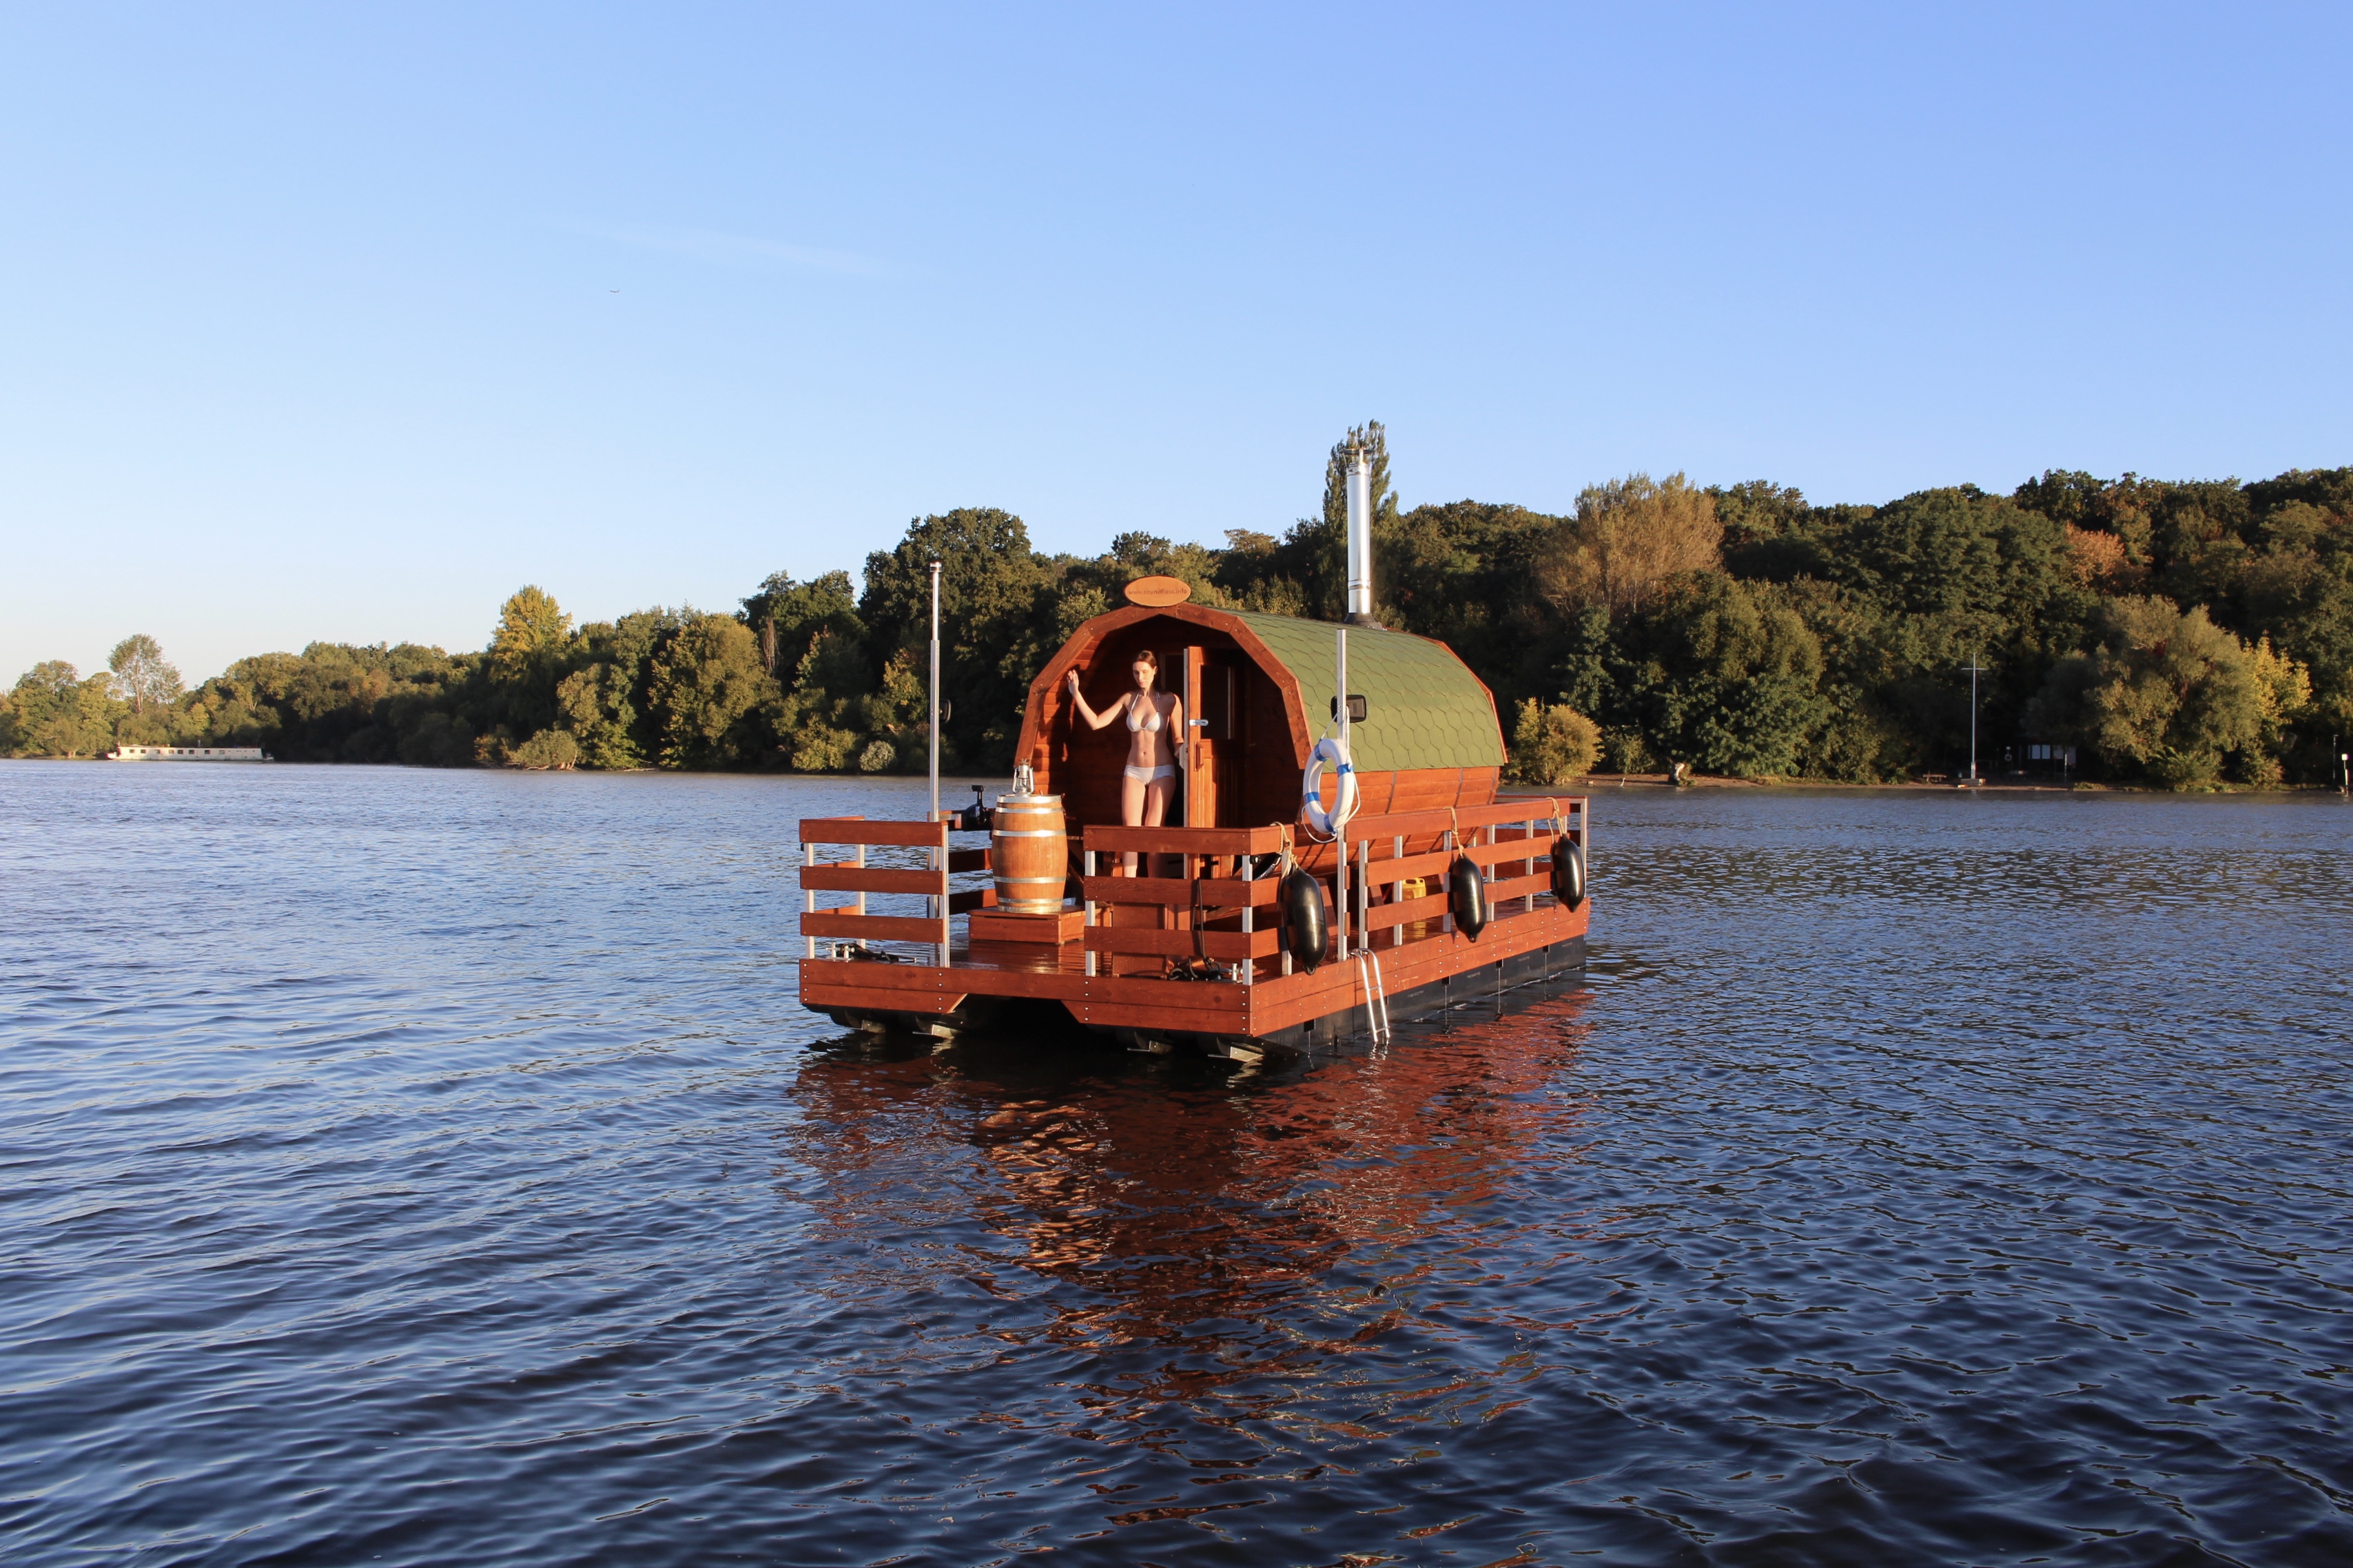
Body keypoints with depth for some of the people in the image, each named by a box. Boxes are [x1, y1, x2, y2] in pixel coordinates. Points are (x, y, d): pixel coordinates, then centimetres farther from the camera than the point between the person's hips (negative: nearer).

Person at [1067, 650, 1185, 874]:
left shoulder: (1169, 701, -6)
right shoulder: (1129, 699, 5)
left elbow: (1178, 739, -2)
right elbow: (1096, 722, 3)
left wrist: (1181, 750, -24)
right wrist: (1076, 694, -3)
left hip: (1161, 772, -3)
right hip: (1134, 771, 4)